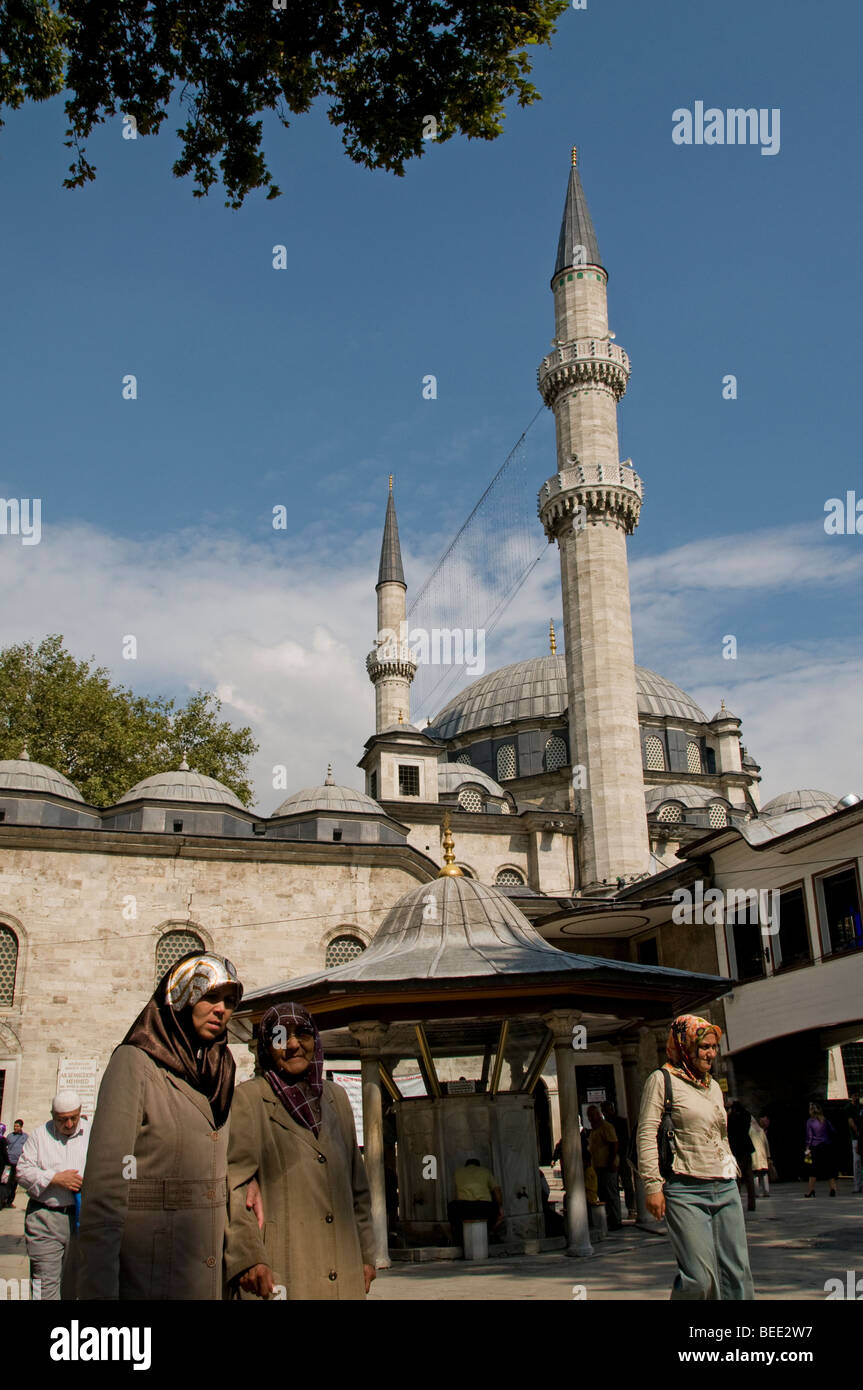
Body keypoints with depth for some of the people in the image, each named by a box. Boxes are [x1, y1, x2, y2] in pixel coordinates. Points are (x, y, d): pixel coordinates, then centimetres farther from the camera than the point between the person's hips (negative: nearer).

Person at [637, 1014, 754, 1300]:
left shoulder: (713, 1086, 17)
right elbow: (646, 1135, -8)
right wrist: (652, 1185, -14)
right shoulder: (662, 1080, -4)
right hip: (686, 1192, -7)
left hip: (726, 1190, 7)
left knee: (737, 1273, 3)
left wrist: (733, 1173, 20)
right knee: (700, 1277, -10)